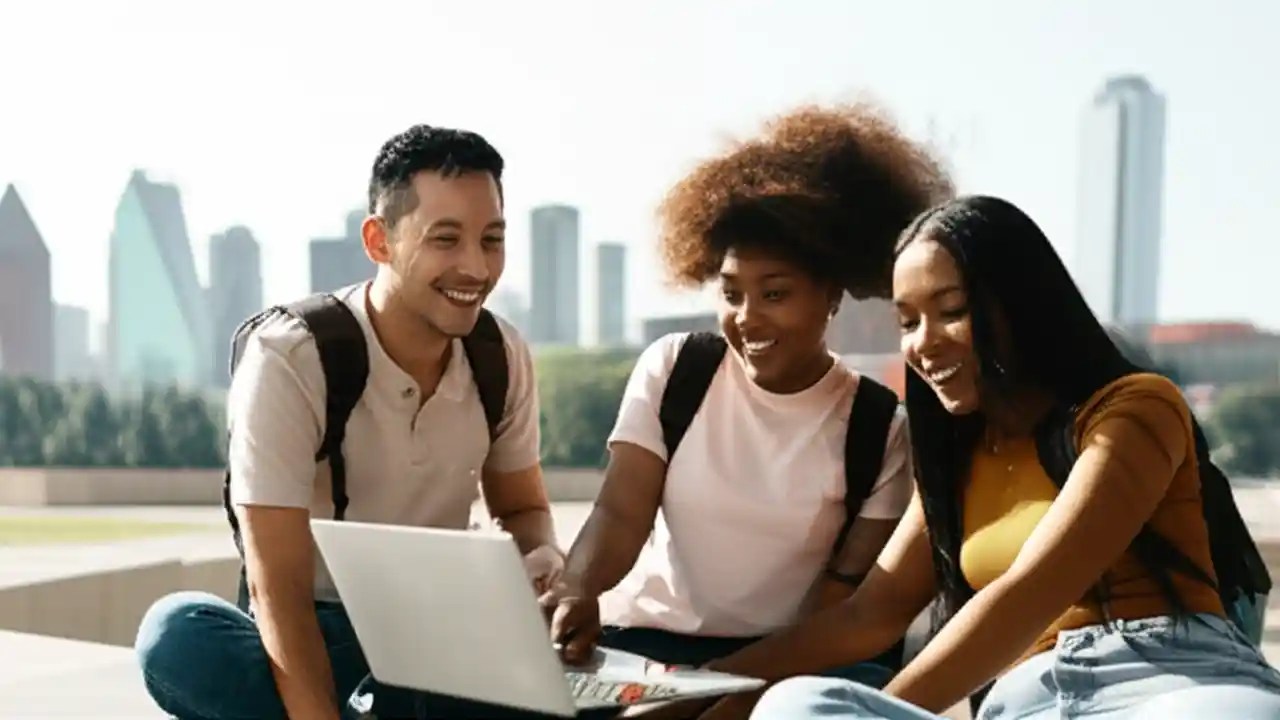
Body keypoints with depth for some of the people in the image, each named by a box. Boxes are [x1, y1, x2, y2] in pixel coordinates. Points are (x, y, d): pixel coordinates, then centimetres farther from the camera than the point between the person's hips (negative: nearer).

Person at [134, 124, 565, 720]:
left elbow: (522, 508, 10)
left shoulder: (503, 356, -4)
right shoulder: (287, 360, -20)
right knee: (178, 635, -35)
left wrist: (540, 560, -15)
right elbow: (278, 589, -24)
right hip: (315, 640, -3)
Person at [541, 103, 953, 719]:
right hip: (650, 638, 0)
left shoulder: (880, 429, -3)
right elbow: (620, 513, -9)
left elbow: (843, 607, -5)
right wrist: (577, 591, -32)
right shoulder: (670, 369, 0)